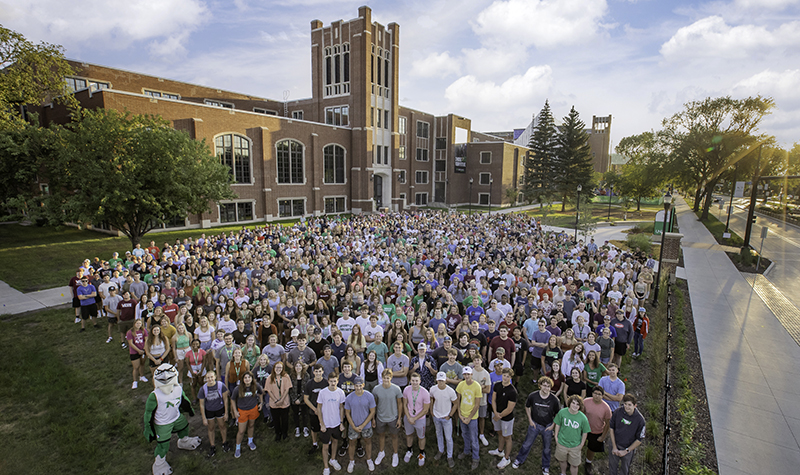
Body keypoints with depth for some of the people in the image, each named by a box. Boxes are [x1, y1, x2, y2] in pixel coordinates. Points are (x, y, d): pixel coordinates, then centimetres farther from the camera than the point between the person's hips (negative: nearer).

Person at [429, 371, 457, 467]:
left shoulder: (450, 391, -24)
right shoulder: (433, 389, -16)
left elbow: (455, 404, -10)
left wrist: (450, 416, -10)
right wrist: (431, 411, 6)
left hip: (446, 418, -3)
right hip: (436, 416, 3)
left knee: (448, 438, 5)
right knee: (439, 434, 22)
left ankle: (450, 457, 24)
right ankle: (441, 451, 43)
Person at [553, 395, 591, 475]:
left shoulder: (583, 418, -21)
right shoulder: (562, 412, -18)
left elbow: (585, 432, -6)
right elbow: (558, 425, -3)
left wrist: (582, 444, -1)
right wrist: (556, 437, 0)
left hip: (575, 446, -2)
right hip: (561, 443, 2)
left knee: (574, 465, 14)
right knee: (562, 460, 25)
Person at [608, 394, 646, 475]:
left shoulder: (640, 419, -23)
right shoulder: (618, 412, -18)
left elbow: (640, 439, -12)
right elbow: (611, 428, -6)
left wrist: (626, 451, -9)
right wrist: (614, 447, -6)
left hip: (629, 448, -1)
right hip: (615, 445, 1)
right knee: (612, 467, 19)